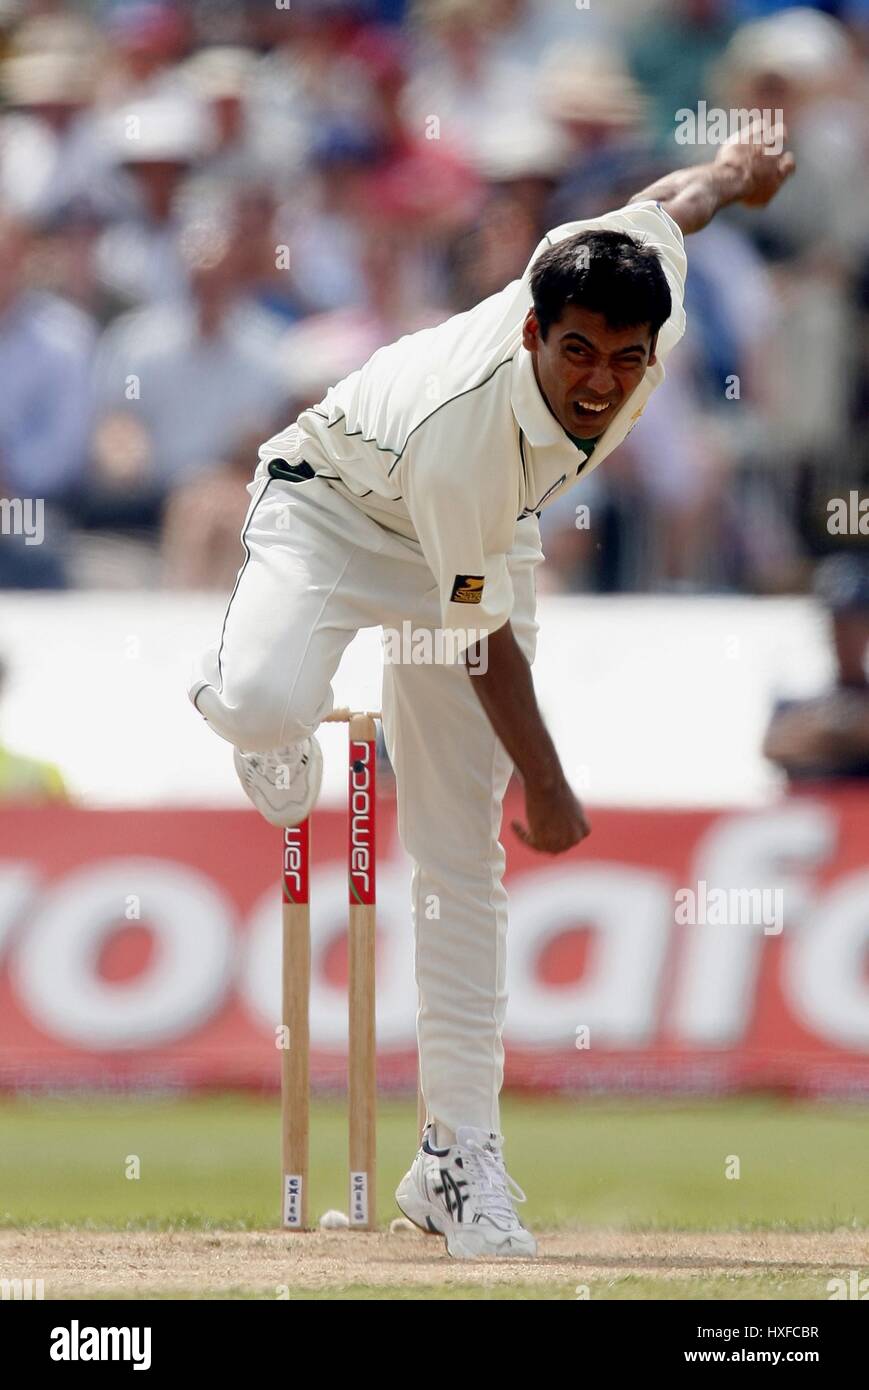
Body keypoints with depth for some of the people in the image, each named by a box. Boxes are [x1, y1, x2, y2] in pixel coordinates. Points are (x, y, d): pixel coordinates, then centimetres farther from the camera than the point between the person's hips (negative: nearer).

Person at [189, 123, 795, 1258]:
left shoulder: (650, 296, -28)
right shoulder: (458, 427, -41)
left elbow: (661, 203, -2)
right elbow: (485, 631, -29)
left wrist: (729, 176, 22)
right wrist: (547, 788, -21)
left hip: (486, 534, 5)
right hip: (337, 510, -5)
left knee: (462, 856, 0)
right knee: (268, 706, -36)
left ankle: (459, 1156, 2)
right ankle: (252, 700, 5)